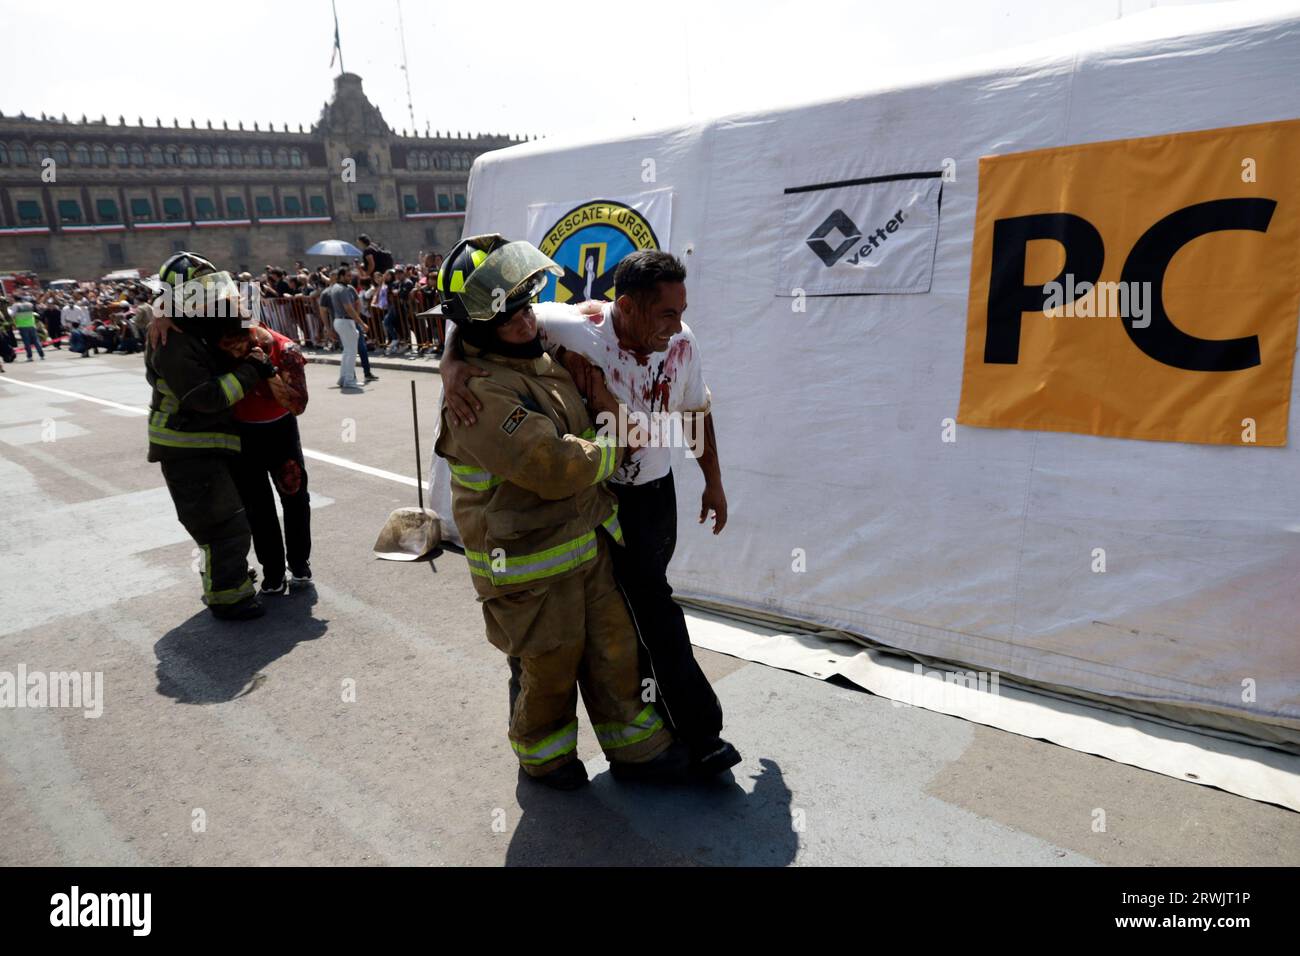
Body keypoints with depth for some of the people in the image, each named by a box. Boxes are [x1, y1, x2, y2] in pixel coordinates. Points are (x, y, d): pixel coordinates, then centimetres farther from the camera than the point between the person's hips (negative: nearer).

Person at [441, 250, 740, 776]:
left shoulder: (681, 343, -9)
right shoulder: (575, 328, -24)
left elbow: (696, 412, 7)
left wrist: (713, 482, 13)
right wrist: (451, 364, -37)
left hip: (655, 491, 5)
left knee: (639, 603, 19)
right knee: (655, 605, -4)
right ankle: (701, 731, 10)